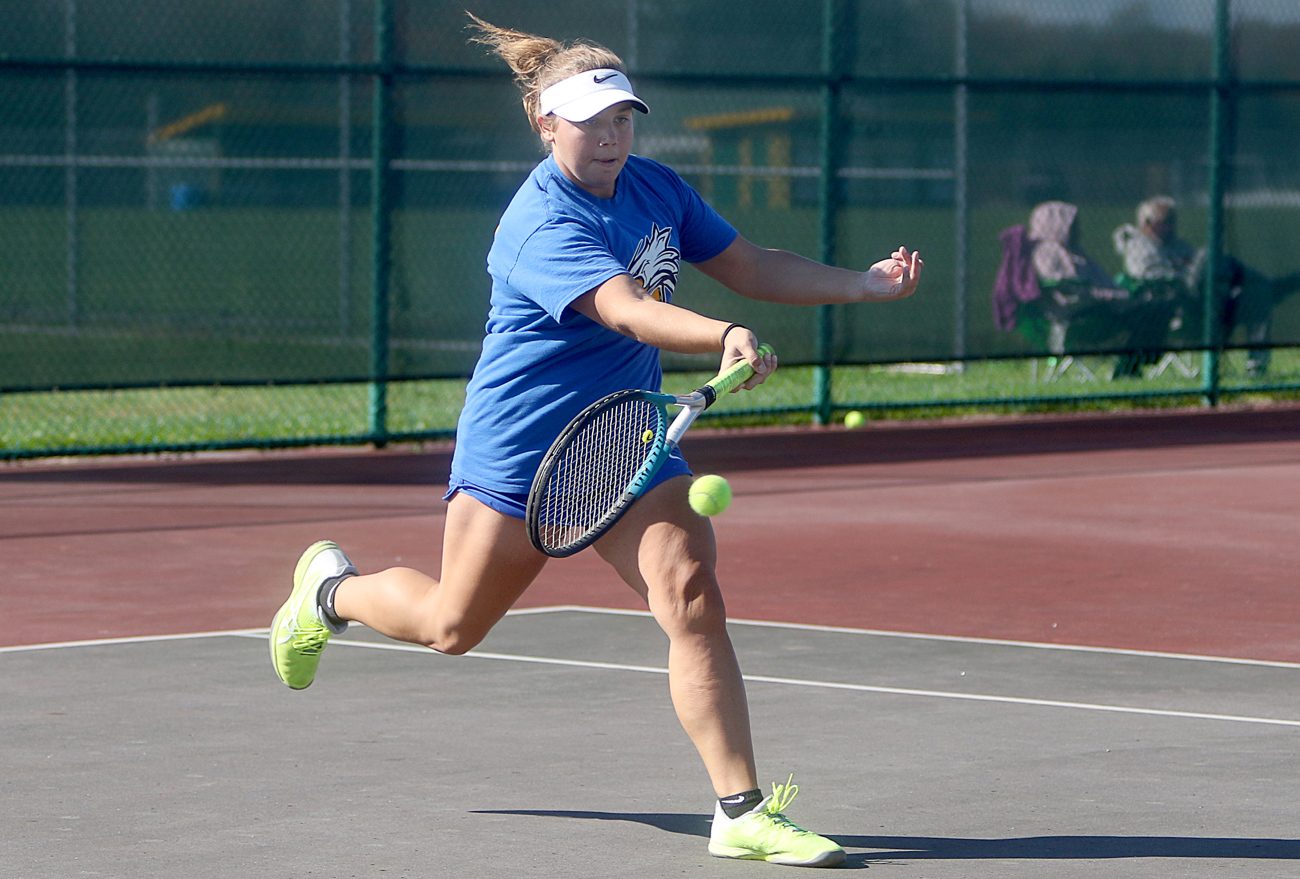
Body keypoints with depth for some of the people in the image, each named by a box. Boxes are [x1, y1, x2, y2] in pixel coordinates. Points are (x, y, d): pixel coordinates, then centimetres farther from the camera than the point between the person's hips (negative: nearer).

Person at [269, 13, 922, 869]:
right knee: (451, 625, 11)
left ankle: (743, 813, -16)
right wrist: (727, 339, -55)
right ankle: (333, 587, 44)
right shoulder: (541, 223, -24)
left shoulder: (656, 187, 1)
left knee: (692, 598, -16)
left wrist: (864, 284, 0)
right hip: (518, 447, -5)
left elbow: (750, 266, 10)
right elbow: (625, 309, -39)